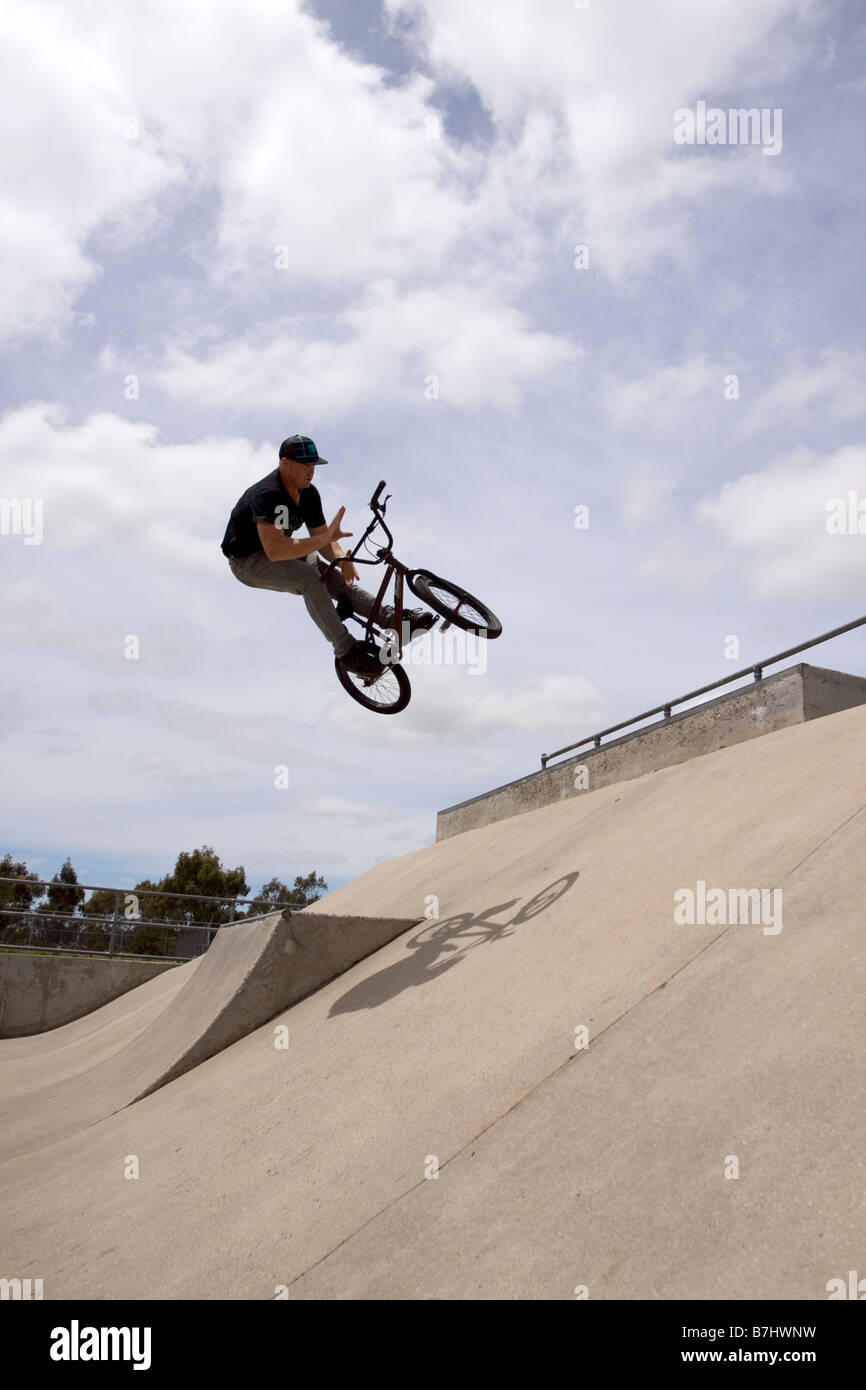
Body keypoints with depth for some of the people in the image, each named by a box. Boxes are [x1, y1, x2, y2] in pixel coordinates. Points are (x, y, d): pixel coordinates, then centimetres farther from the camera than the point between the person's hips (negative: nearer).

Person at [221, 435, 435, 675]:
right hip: (247, 561, -8)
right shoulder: (268, 495, -31)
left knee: (333, 577, -10)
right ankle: (347, 651, -28)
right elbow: (275, 551, -42)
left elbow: (321, 536, -1)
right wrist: (326, 538, -44)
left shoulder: (309, 494, -5)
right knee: (310, 578, -30)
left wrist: (343, 559, -25)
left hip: (281, 553, 8)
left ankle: (393, 618, -13)